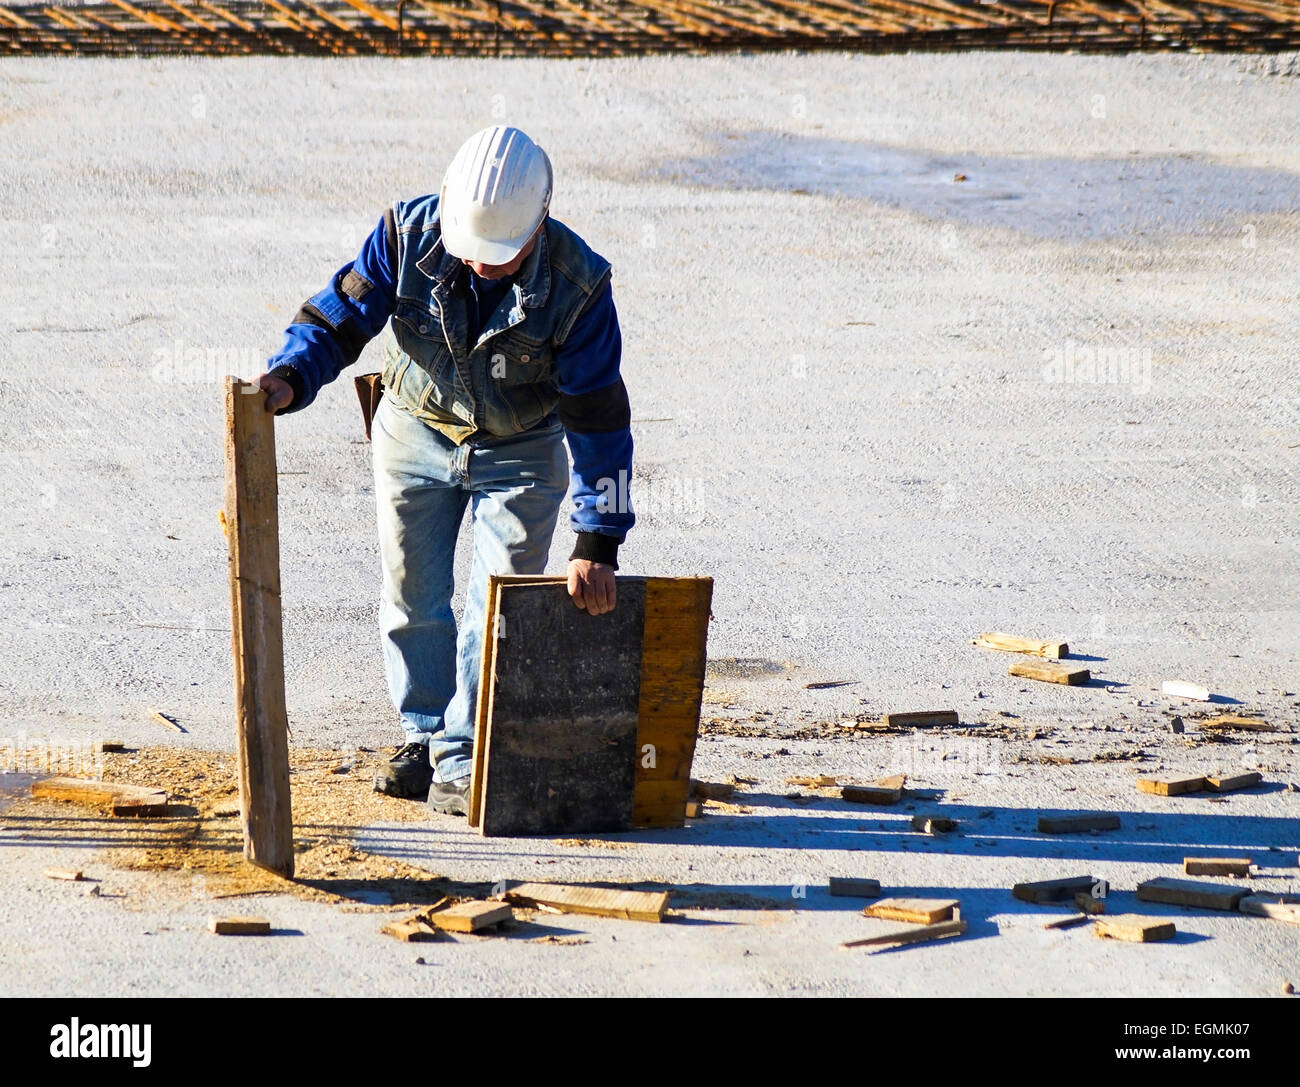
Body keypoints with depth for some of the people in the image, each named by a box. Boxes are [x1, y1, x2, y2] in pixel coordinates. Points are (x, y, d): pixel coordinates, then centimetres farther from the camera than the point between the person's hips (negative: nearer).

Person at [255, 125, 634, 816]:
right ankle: (424, 737, 26)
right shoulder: (409, 235, -24)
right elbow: (340, 317, -18)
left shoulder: (577, 284, -28)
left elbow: (599, 418, -25)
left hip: (520, 450, -2)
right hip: (416, 433, 2)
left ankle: (462, 765, 0)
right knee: (413, 598, 7)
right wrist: (288, 379, -40)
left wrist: (597, 544, -28)